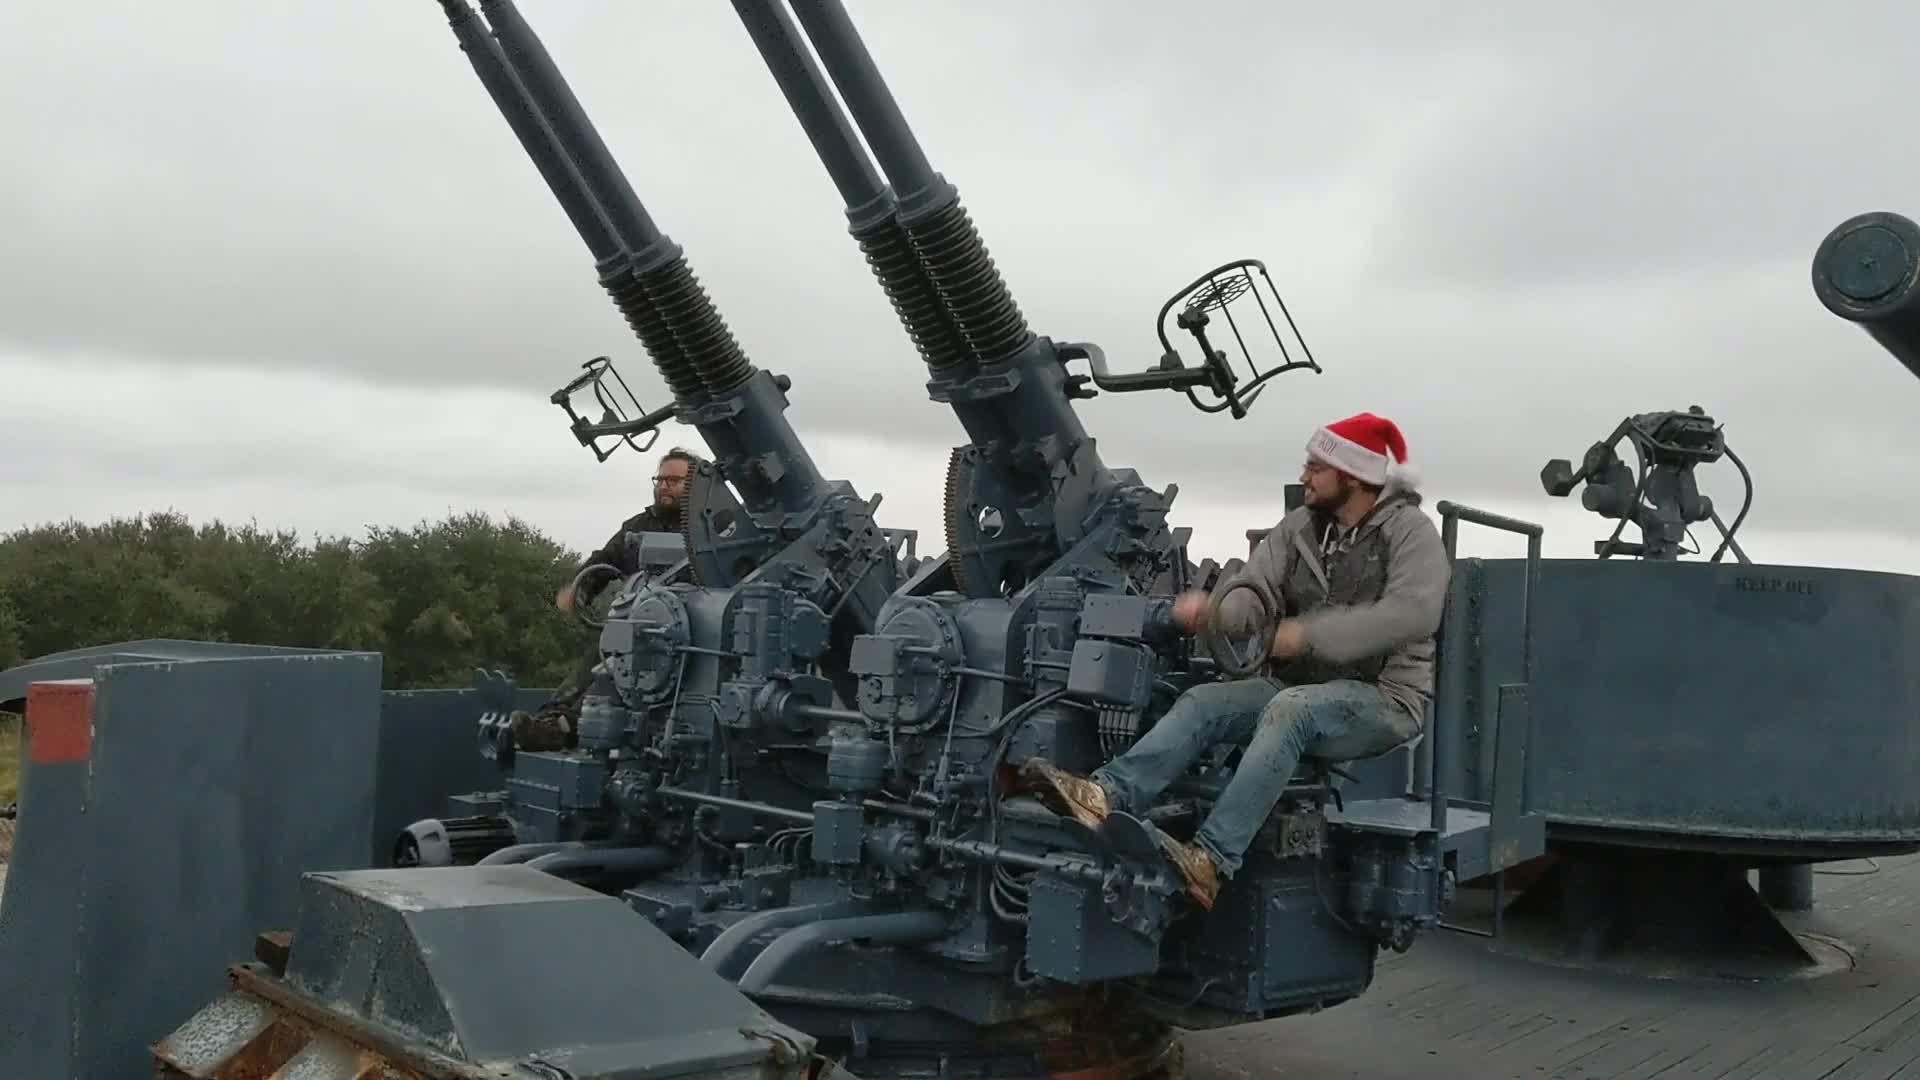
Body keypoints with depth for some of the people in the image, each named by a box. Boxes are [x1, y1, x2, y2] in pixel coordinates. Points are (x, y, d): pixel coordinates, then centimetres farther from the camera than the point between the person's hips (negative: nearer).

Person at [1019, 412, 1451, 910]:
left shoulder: (1410, 531, -7)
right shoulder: (1298, 528, 10)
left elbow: (1412, 613, -23)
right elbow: (1250, 594, -1)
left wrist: (1308, 634, -29)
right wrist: (1209, 608, -26)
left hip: (1383, 696, -6)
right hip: (1298, 687, 6)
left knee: (1289, 710, -35)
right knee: (1204, 701, -17)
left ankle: (1211, 859, -45)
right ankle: (1106, 795, -38)